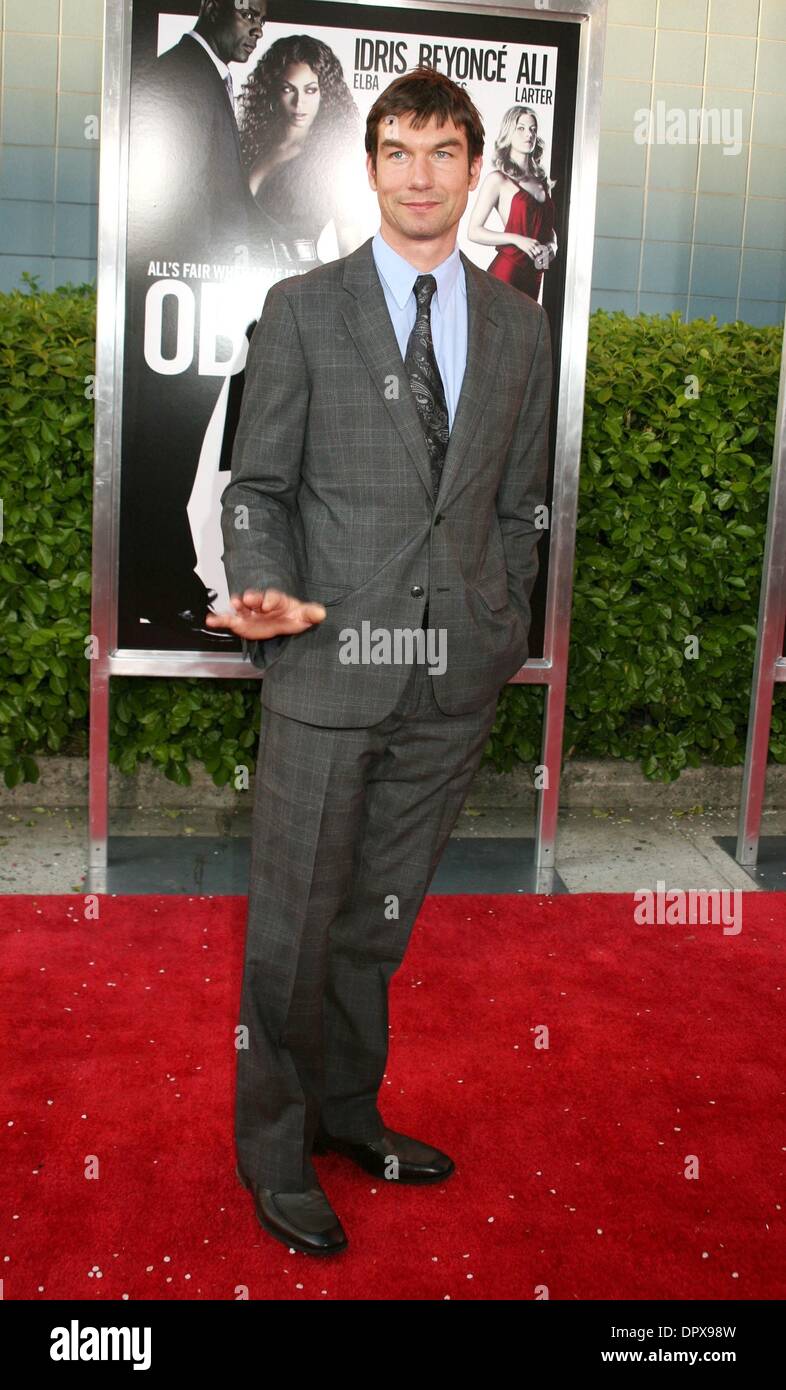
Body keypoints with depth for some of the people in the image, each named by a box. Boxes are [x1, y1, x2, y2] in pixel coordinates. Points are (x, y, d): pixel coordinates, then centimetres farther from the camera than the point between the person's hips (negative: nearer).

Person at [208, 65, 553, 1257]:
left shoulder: (520, 324, 12)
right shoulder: (302, 308, 2)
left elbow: (517, 502, 14)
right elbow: (257, 484, 2)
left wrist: (505, 637, 12)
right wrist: (263, 594, -16)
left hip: (456, 677, 3)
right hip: (332, 662, -3)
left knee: (383, 914, 14)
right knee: (292, 924, 3)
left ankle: (347, 1110, 33)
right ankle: (274, 1150, 22)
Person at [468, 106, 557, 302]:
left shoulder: (541, 180, 17)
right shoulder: (498, 179, -2)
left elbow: (549, 228, 26)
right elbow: (474, 231, -9)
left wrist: (552, 246, 2)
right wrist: (517, 239, -19)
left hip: (533, 275, 6)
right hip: (506, 272, -6)